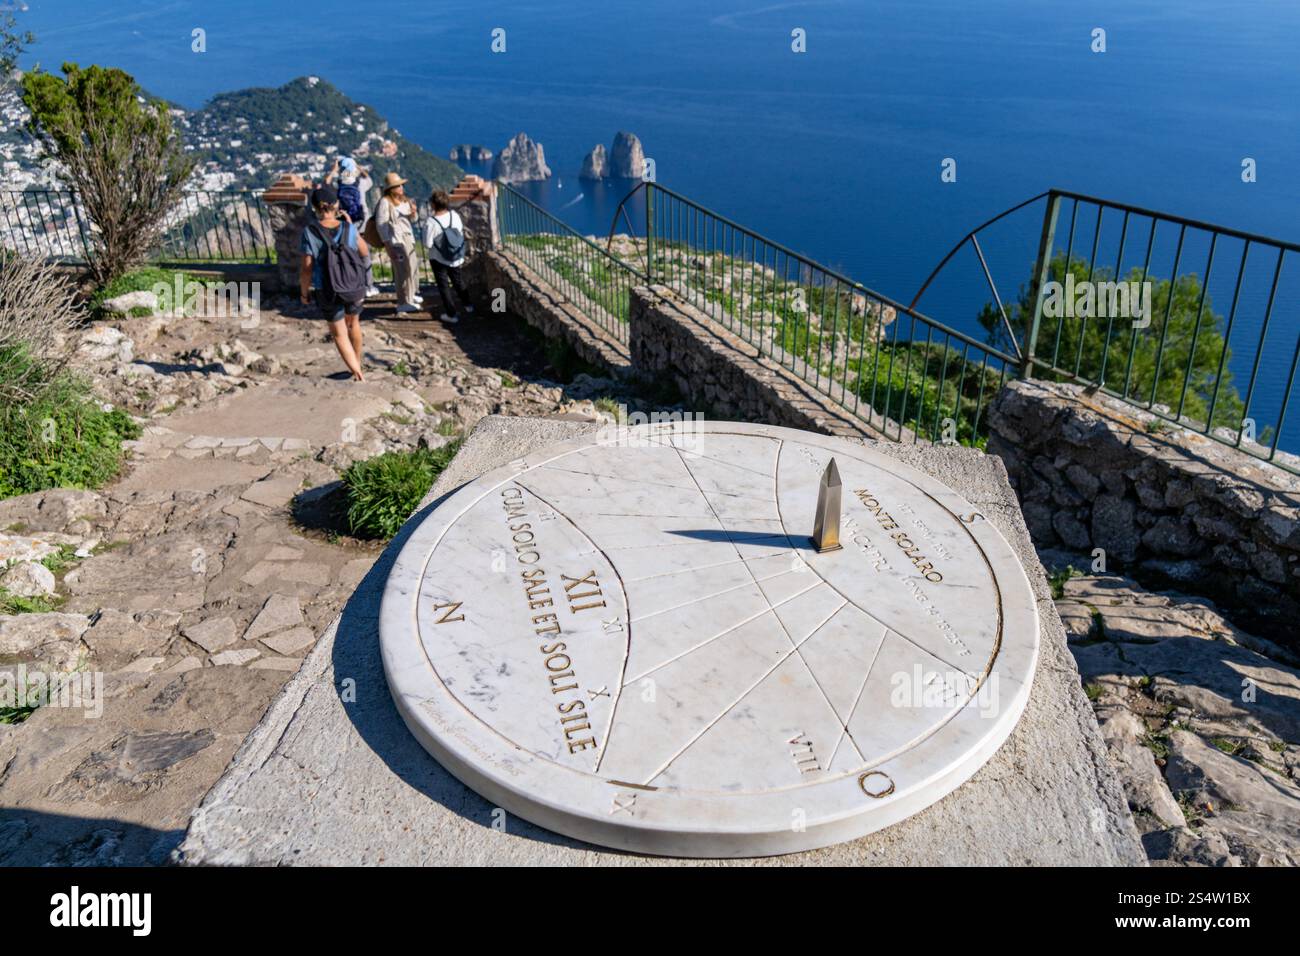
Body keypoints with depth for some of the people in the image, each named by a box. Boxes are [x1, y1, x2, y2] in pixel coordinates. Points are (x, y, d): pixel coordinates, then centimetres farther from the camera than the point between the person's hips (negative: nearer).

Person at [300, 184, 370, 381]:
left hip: (328, 292, -2)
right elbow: (365, 252, 5)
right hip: (355, 288, 2)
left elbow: (306, 268, -14)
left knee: (339, 333, 14)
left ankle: (358, 375, 3)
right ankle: (357, 363, 46)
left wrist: (304, 291, 1)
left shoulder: (310, 232, -16)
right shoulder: (349, 228, -12)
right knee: (353, 323, 28)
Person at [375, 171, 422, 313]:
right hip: (396, 240, -8)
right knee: (402, 270, -8)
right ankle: (403, 303, -2)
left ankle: (411, 294, 36)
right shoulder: (385, 202, -11)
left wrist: (413, 213, -3)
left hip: (409, 237, 8)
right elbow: (381, 224, -14)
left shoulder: (404, 200, 13)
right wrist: (388, 245, -18)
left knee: (412, 266, 17)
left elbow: (412, 220, 21)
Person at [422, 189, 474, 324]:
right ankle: (467, 305, 38)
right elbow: (461, 232, 1)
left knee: (443, 285, 9)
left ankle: (451, 314, 12)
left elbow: (427, 245, -20)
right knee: (458, 281, 25)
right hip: (455, 257, 5)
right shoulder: (454, 215, -11)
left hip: (438, 259, -5)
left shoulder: (431, 222, -26)